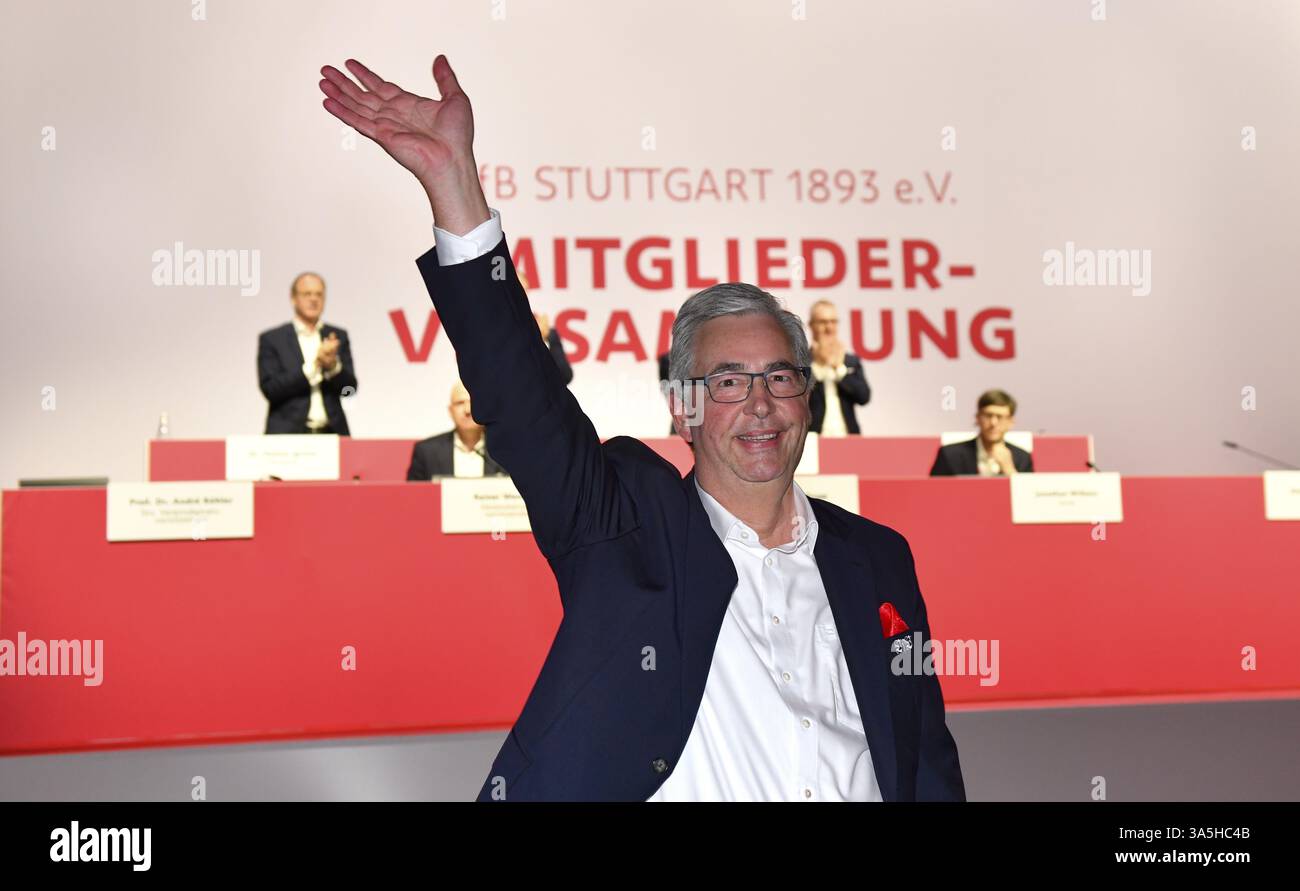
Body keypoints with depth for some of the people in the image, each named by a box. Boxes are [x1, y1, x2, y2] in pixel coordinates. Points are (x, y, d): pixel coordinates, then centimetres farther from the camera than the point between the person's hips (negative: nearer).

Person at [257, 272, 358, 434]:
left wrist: (333, 365, -14)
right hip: (287, 434, -2)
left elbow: (349, 387, 7)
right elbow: (270, 389, -6)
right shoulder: (271, 339, 5)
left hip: (331, 433, 2)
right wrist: (314, 364, -13)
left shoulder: (338, 336, 12)